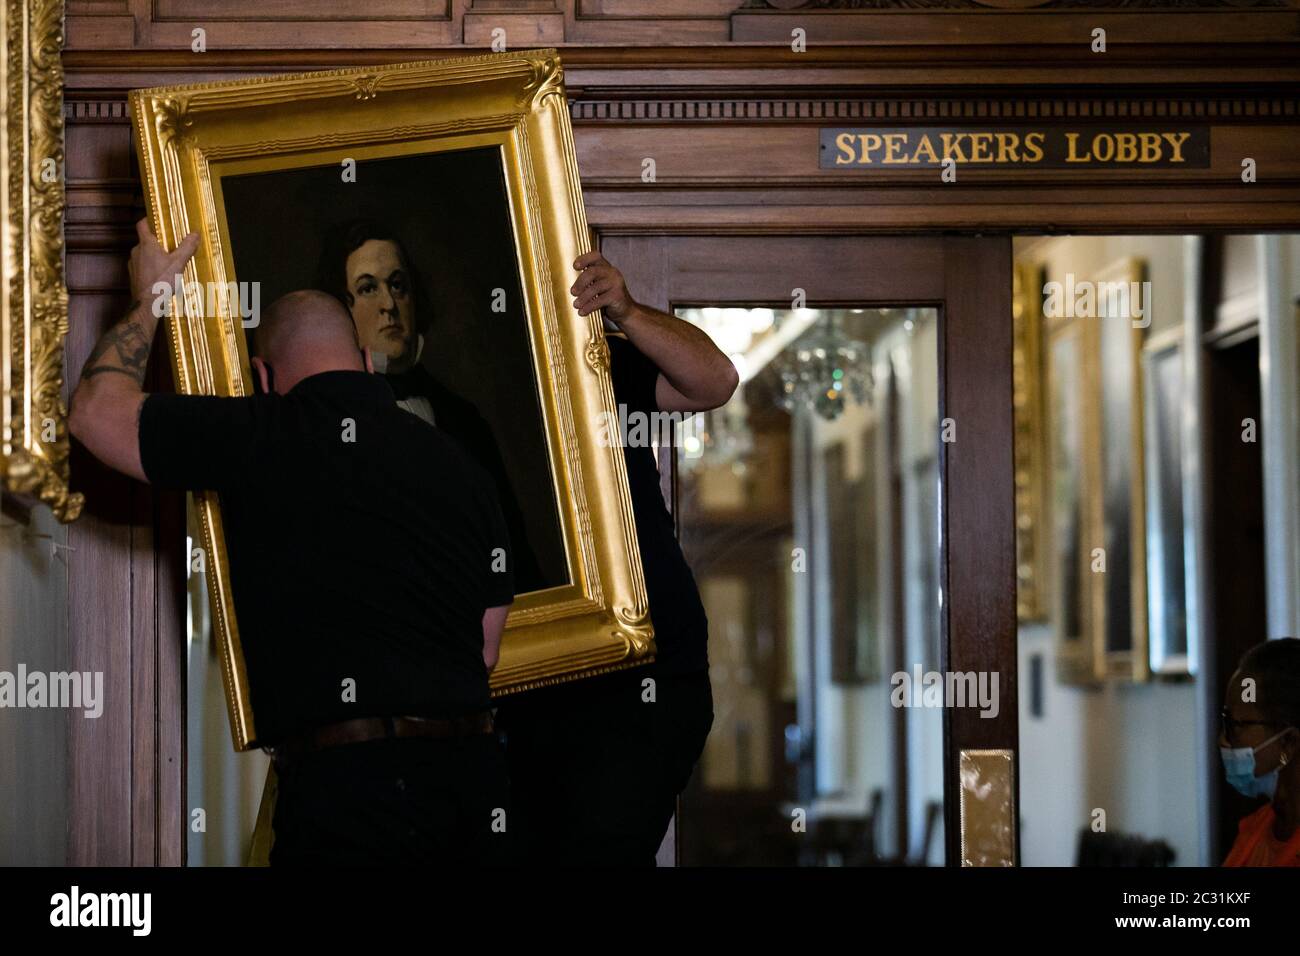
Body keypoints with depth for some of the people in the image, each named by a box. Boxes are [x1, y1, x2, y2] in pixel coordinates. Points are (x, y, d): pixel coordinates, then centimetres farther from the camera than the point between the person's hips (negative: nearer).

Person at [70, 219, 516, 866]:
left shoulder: (265, 438, -4)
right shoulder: (461, 468, 13)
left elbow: (96, 411, 6)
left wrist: (148, 298, 22)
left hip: (351, 787, -6)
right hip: (473, 774, 6)